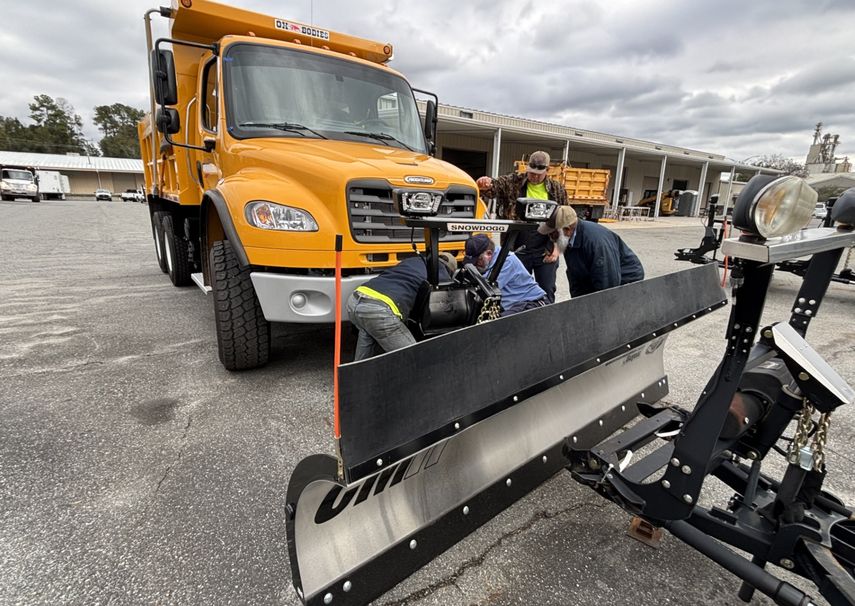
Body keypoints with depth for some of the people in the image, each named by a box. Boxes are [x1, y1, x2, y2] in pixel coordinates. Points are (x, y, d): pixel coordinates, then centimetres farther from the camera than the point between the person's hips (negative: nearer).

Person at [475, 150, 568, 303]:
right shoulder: (513, 182, 1)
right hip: (519, 248, 0)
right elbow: (496, 184, -13)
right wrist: (486, 184, -38)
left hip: (546, 249, 1)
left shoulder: (557, 189, 5)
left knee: (547, 291, 8)